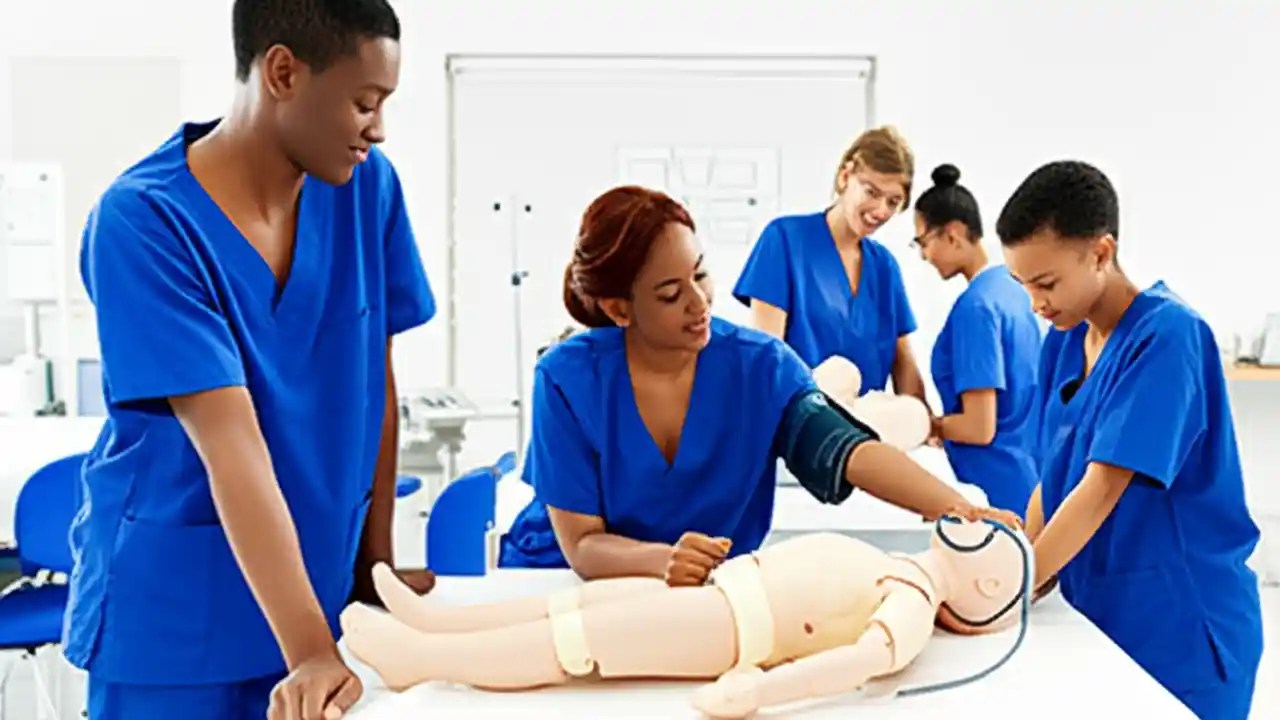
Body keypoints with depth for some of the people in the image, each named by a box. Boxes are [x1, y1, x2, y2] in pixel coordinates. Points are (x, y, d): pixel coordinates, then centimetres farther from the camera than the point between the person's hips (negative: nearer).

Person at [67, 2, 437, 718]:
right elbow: (231, 443, -25)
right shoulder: (143, 221, -19)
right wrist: (309, 652, -27)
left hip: (323, 583, 4)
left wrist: (376, 560, 1)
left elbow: (376, 378, 0)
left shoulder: (367, 184, -5)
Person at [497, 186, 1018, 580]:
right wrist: (661, 560, -35)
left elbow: (851, 451, -25)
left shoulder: (760, 365, -12)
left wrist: (957, 510, -41)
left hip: (706, 595, 1)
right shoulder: (568, 379, -18)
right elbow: (581, 544, -16)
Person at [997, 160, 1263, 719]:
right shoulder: (1063, 341, 3)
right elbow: (1054, 480, 6)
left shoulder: (1166, 336, -20)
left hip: (1181, 631, -7)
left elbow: (1102, 490, -25)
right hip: (1100, 616, 7)